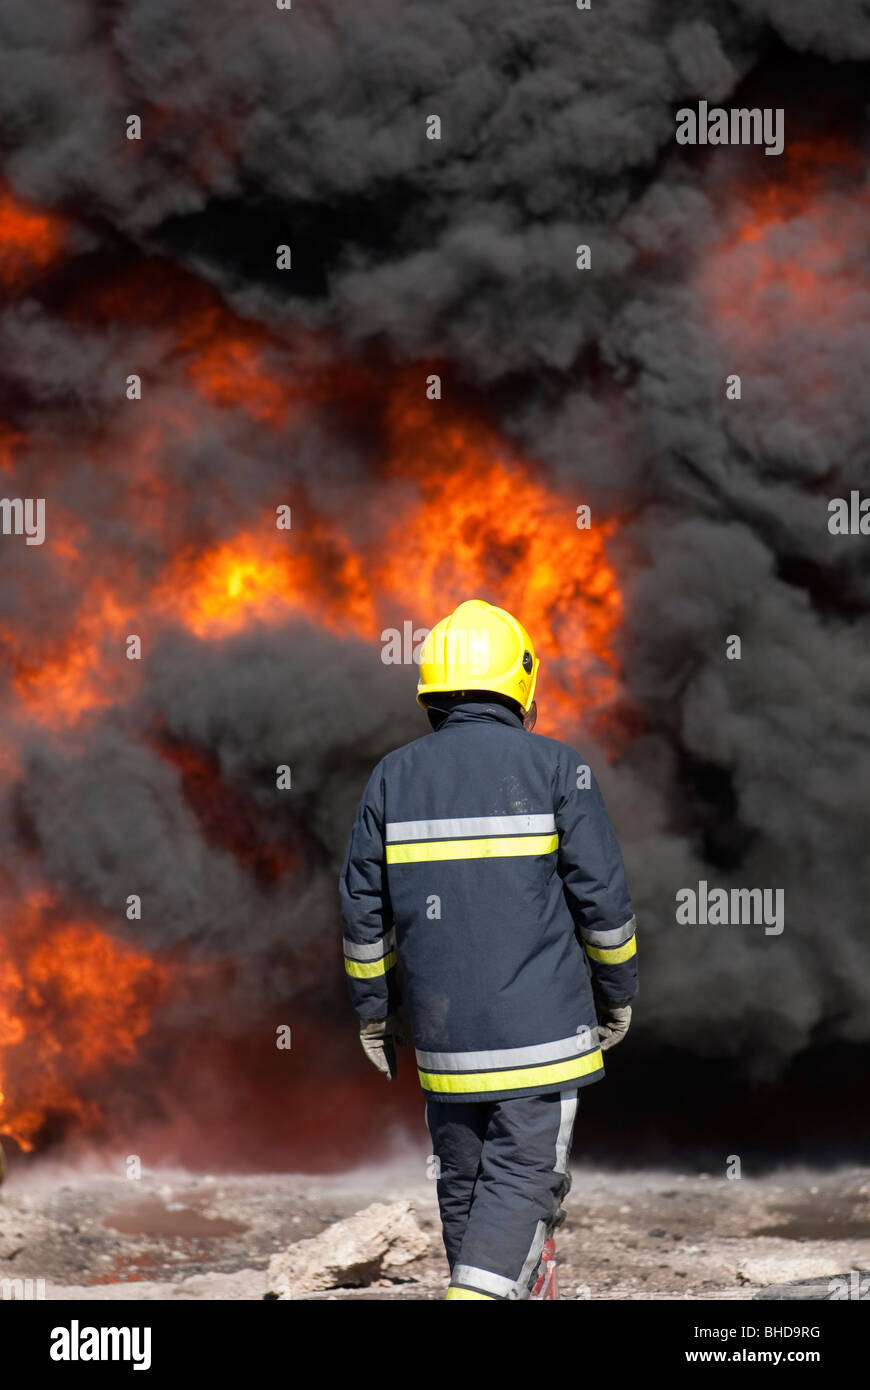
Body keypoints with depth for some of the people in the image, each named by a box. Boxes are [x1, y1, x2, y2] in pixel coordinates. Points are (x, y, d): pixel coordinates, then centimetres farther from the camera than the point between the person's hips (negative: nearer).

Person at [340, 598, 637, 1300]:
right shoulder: (555, 767, -5)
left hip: (444, 1032, 4)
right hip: (540, 1027, -4)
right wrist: (617, 993, 8)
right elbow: (602, 895, -5)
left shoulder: (393, 776, 5)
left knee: (462, 1180, 15)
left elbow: (364, 908, 7)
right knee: (523, 1176, -3)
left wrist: (374, 1010, 17)